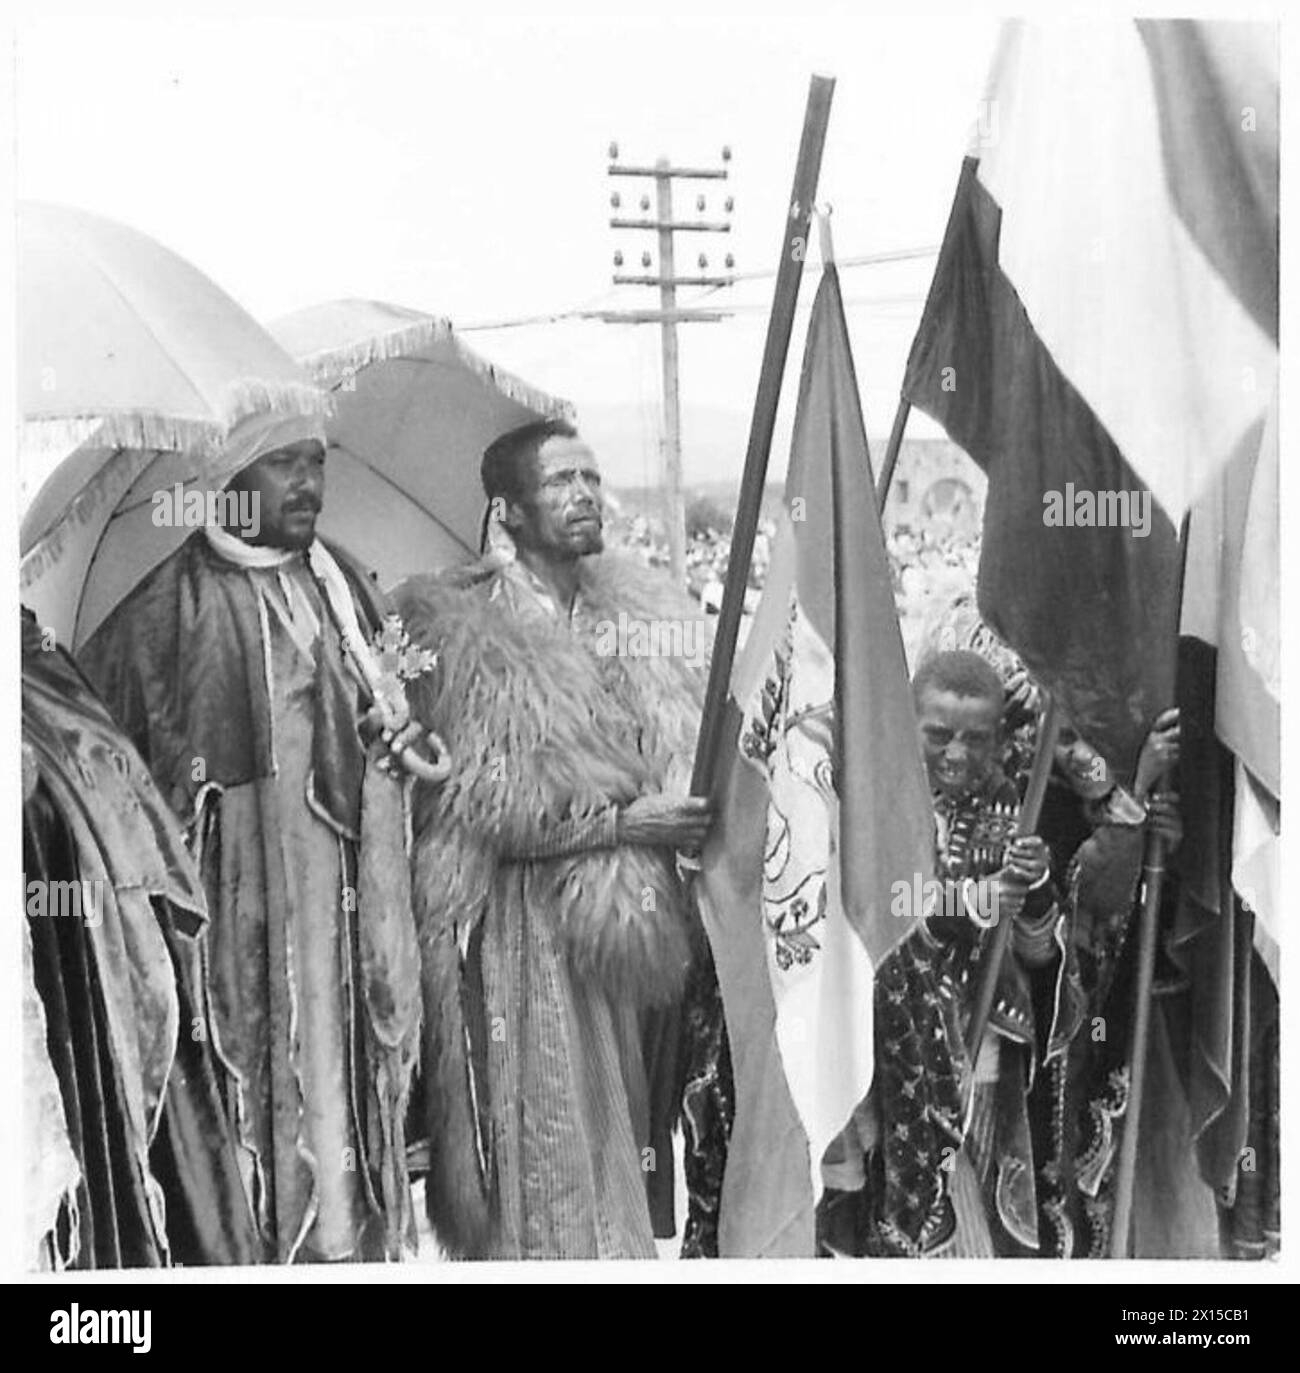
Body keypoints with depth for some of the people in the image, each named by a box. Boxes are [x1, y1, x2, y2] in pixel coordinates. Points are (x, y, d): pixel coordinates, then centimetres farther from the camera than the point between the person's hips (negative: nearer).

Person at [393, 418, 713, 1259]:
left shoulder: (641, 613, 10)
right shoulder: (463, 630, -8)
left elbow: (688, 751, 16)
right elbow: (479, 803, -13)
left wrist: (701, 803, -5)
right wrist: (621, 821, -16)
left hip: (638, 929, 5)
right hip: (529, 932, -5)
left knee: (626, 1148, 13)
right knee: (549, 1165, 1)